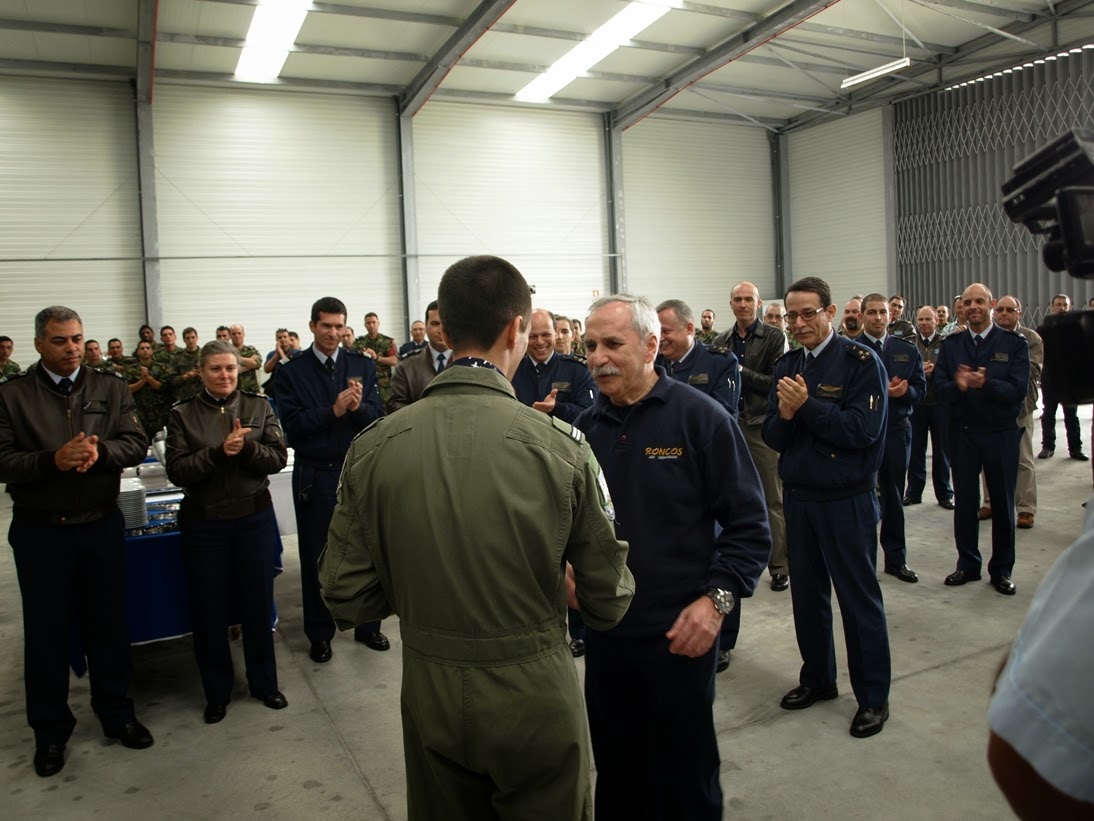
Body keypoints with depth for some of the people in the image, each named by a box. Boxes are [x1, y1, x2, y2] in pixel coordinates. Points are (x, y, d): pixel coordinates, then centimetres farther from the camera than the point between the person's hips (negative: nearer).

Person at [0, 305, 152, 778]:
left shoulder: (110, 389, 2)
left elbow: (136, 443, -4)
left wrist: (101, 451, -23)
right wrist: (53, 459, -25)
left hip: (101, 526, 1)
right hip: (39, 531, -1)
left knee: (108, 623, 12)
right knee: (46, 631, 10)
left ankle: (117, 713, 30)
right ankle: (50, 731, 27)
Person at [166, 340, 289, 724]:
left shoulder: (258, 406, 1)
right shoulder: (183, 414, -2)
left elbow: (278, 459, -5)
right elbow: (177, 471, -9)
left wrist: (246, 447, -22)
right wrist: (219, 452, -22)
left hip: (255, 516, 1)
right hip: (203, 522, 0)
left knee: (258, 602, 11)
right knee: (209, 607, 9)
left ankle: (264, 682, 29)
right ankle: (217, 691, 28)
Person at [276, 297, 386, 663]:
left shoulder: (362, 365, 3)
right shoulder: (292, 371, -1)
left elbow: (378, 417, -2)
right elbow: (292, 425, -10)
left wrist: (358, 406, -22)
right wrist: (334, 410, -20)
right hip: (314, 474, -1)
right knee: (315, 556, 10)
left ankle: (368, 625, 28)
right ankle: (319, 633, 26)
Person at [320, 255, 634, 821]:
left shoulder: (373, 448, -12)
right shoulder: (560, 444, -18)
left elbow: (347, 599, -6)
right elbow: (608, 601, -10)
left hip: (428, 695, 2)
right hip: (535, 695, -2)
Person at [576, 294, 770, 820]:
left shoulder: (701, 418, -10)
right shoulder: (585, 427, 3)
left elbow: (749, 524, -9)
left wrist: (718, 599, -18)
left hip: (680, 633, -4)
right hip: (604, 632, 4)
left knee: (683, 778, 12)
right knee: (615, 773, 19)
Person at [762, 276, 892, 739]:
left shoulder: (861, 362, -9)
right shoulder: (786, 366, 8)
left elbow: (863, 430, -18)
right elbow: (772, 436, 5)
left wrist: (807, 405, -22)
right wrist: (784, 415, -16)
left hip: (847, 498, -5)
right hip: (798, 496, 6)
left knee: (859, 597, 5)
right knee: (806, 593, 15)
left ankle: (873, 697, 20)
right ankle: (817, 679, 33)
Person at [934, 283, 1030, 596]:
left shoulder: (1015, 343, -4)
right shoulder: (951, 344, 4)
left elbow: (1018, 390, -13)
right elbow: (940, 386, -5)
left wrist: (985, 384, -28)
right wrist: (958, 385, -26)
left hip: (1001, 432, -2)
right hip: (962, 432, 2)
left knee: (1002, 502, 9)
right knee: (964, 501, 9)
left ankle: (1001, 570, 22)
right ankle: (967, 564, 24)